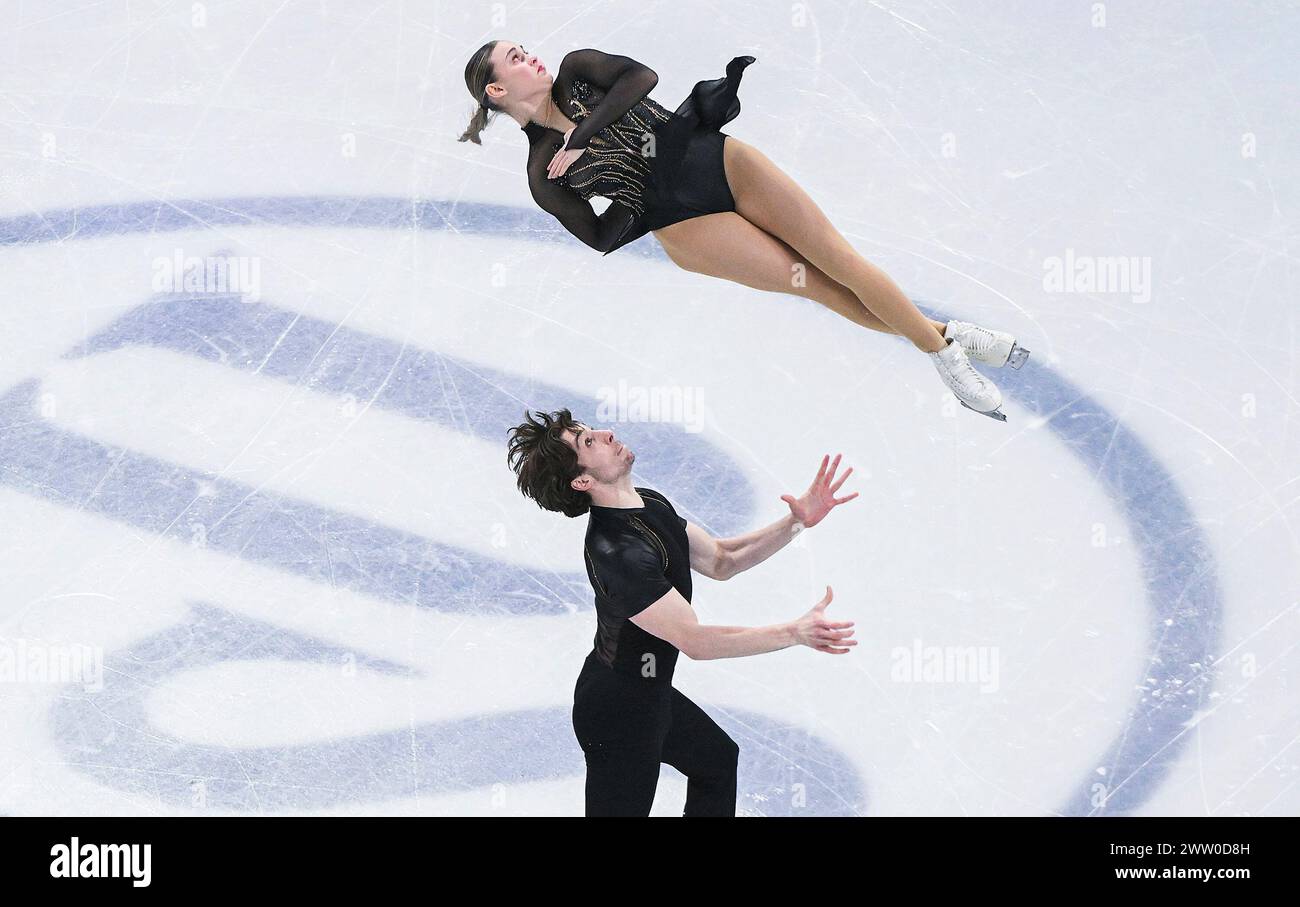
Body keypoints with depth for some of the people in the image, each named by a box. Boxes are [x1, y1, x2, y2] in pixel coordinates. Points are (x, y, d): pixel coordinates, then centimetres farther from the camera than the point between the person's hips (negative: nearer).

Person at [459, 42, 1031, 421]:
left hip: (723, 163, 3)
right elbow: (601, 238, -1)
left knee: (841, 262, -5)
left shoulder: (577, 72, 6)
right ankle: (944, 344, 4)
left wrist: (583, 136, -16)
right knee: (820, 286, -8)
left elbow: (642, 75, -13)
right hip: (685, 223, -3)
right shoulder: (544, 174, -1)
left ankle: (945, 340, 7)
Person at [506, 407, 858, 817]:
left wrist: (797, 521, -5)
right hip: (617, 711, -10)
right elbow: (693, 639, -35)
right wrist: (793, 633, -39)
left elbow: (720, 560, 6)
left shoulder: (650, 503, -3)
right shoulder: (616, 552, -34)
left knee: (717, 759, 29)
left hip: (651, 692, 10)